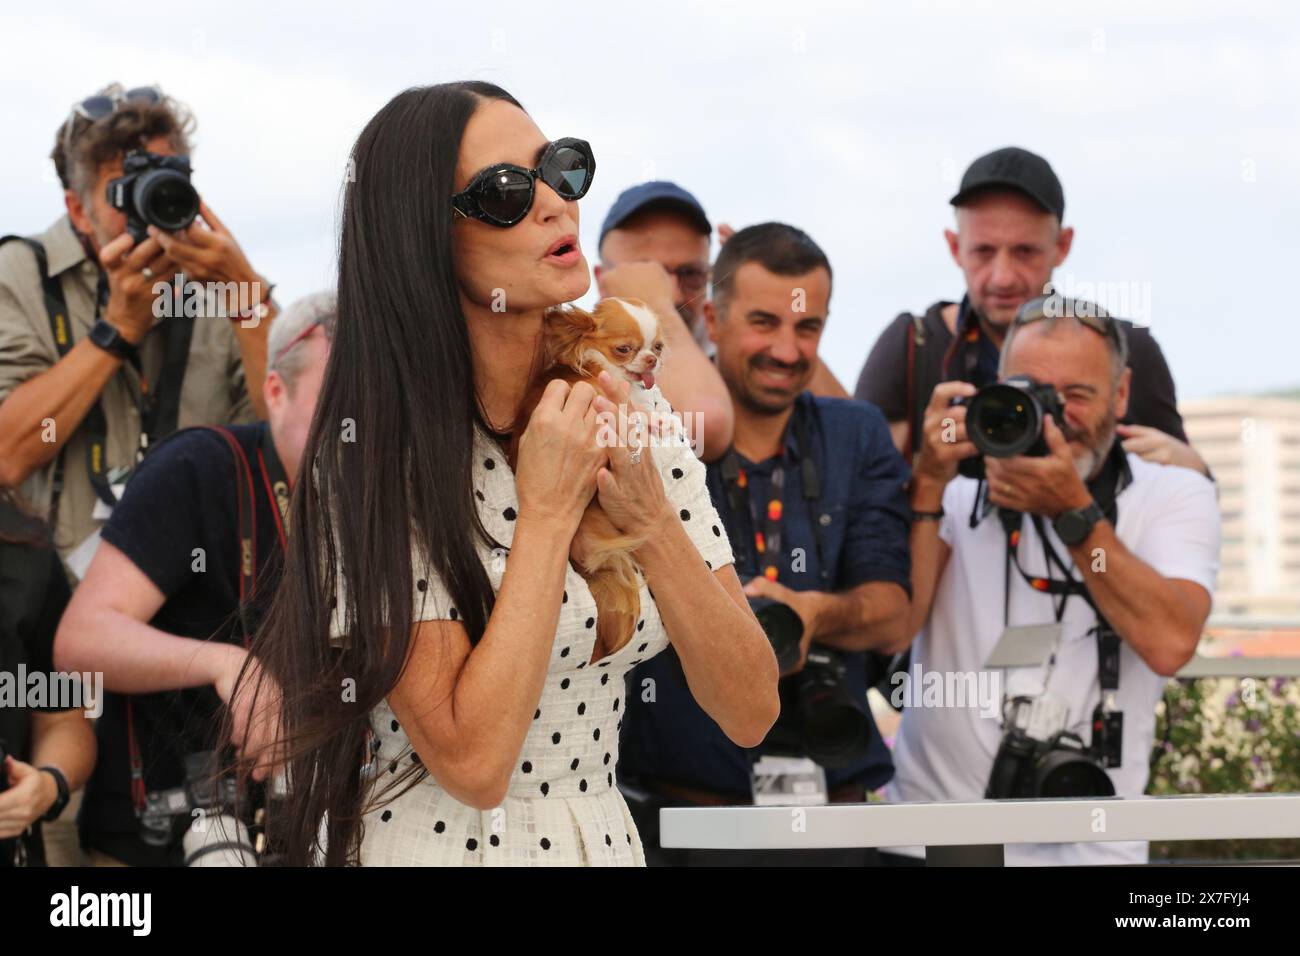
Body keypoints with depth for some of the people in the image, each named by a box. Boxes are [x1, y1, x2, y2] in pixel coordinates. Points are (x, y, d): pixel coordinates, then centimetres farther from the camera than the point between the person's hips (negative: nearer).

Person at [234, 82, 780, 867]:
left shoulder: (632, 418, -3)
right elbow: (471, 760, -24)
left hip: (603, 835, 5)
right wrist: (550, 511, -22)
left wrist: (649, 520, -19)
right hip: (425, 841, -5)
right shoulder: (376, 453, -18)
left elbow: (750, 713, -6)